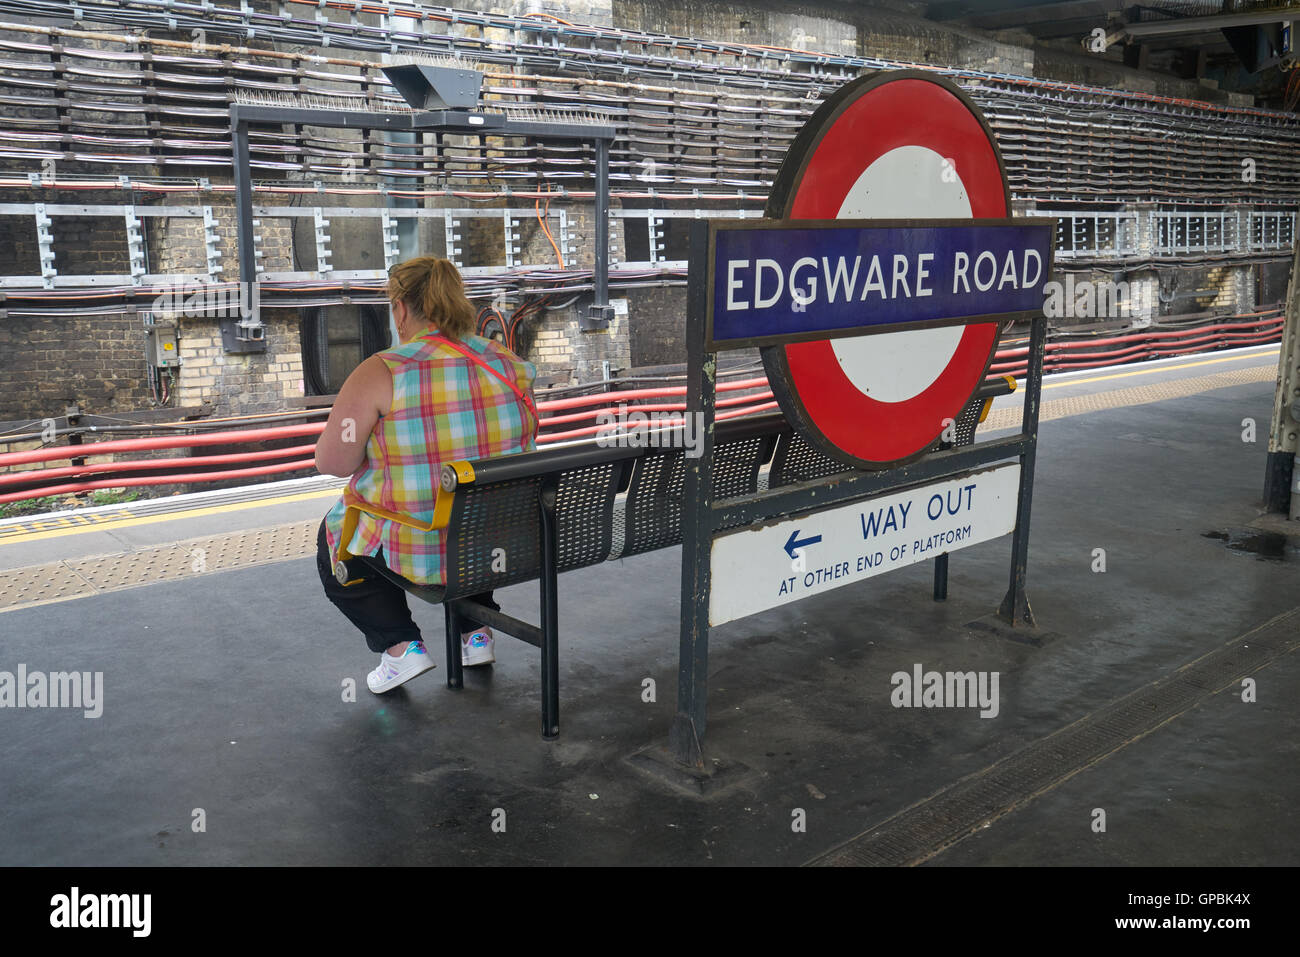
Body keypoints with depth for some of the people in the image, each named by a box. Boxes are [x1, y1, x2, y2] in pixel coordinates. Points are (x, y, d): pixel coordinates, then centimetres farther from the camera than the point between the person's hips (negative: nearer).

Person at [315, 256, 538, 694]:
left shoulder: (379, 374, -17)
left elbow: (331, 462, -13)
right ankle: (476, 633, 31)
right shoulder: (510, 363, -3)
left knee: (333, 543, 28)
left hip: (418, 552, -4)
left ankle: (400, 645, 13)